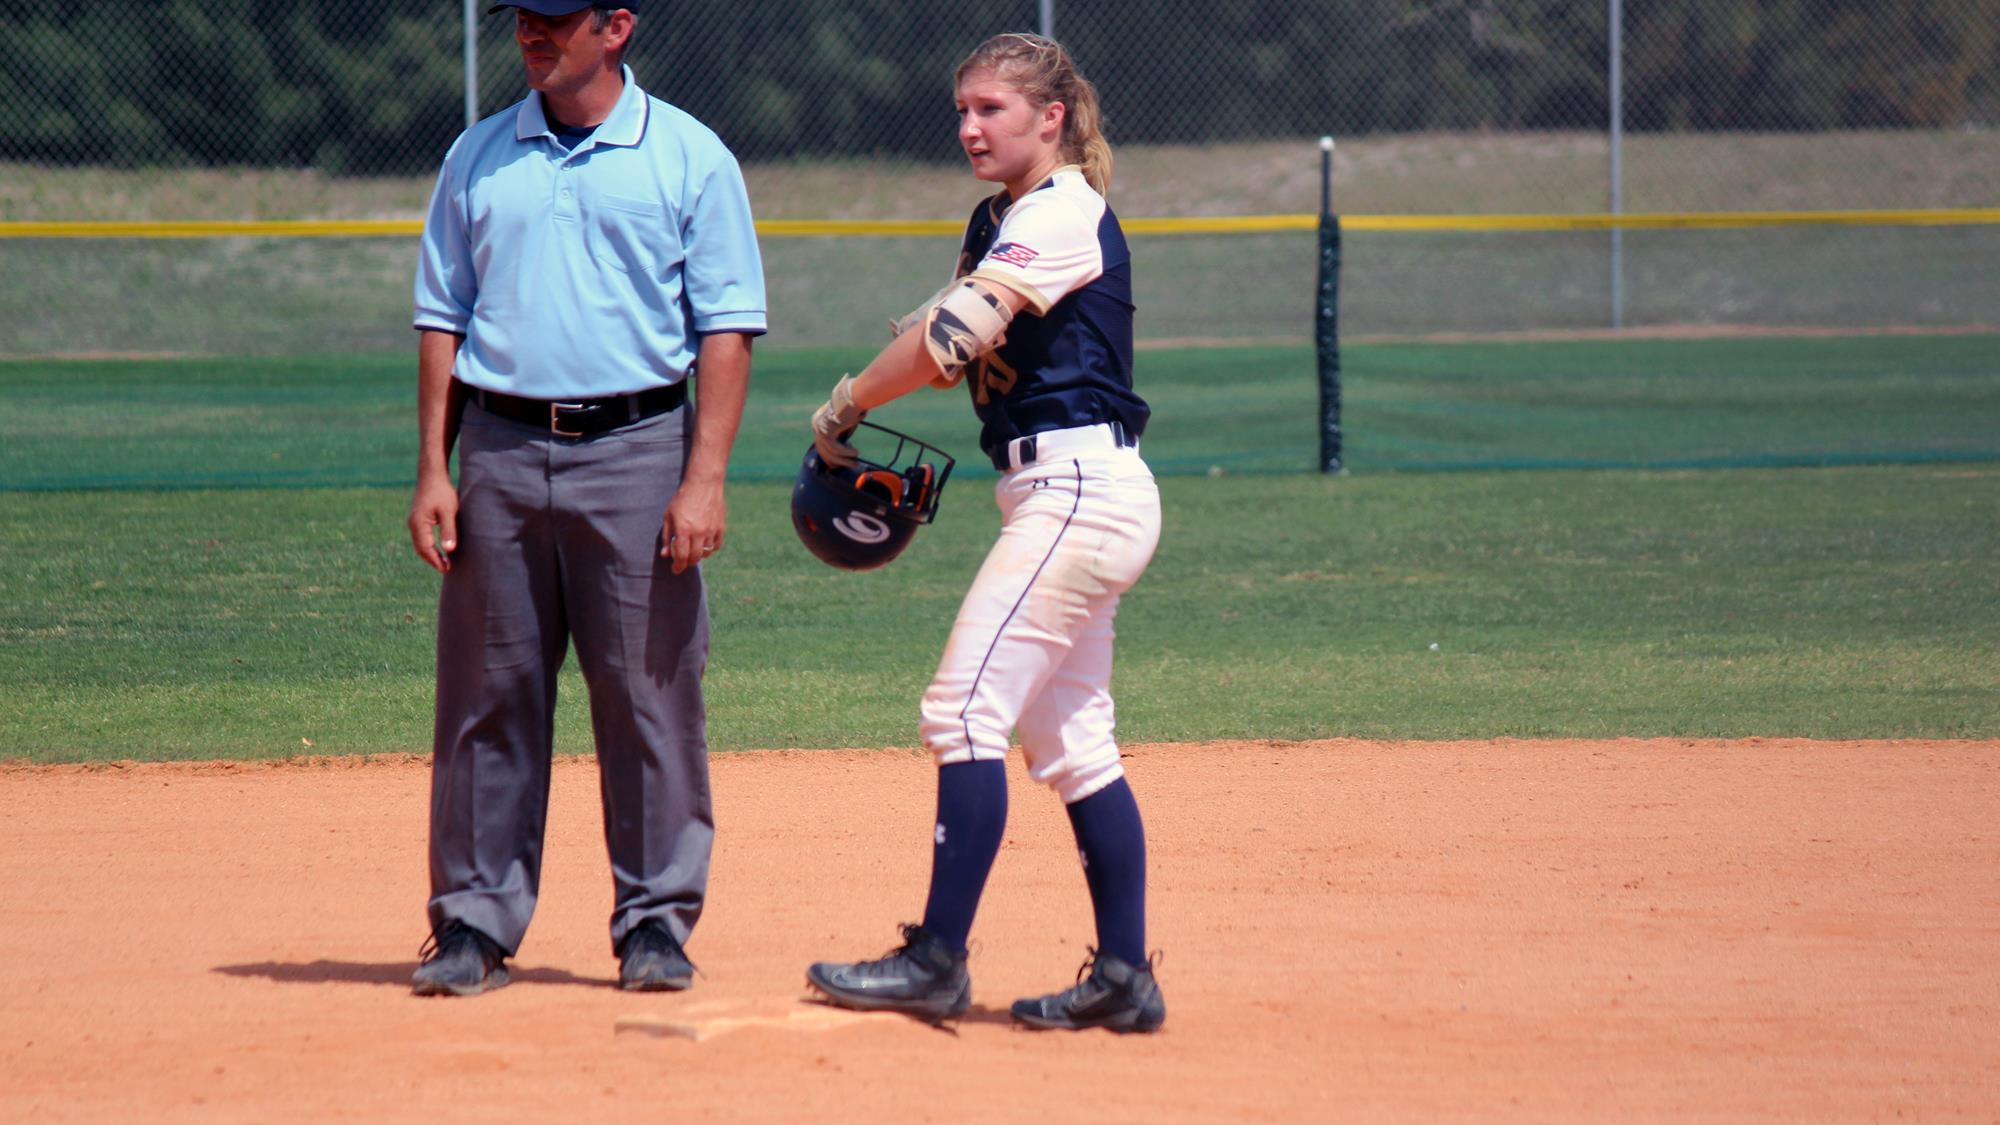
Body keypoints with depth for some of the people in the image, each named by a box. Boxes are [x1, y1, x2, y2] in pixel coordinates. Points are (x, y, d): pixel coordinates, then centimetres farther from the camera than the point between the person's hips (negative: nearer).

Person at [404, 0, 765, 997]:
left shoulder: (690, 158, 2)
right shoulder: (478, 158, 11)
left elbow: (726, 327, -1)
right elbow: (442, 321, 13)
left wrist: (704, 479, -11)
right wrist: (433, 473, 4)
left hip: (636, 448, -3)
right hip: (501, 453, 3)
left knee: (651, 698, -1)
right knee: (487, 698, 3)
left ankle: (657, 918, 7)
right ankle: (475, 921, 9)